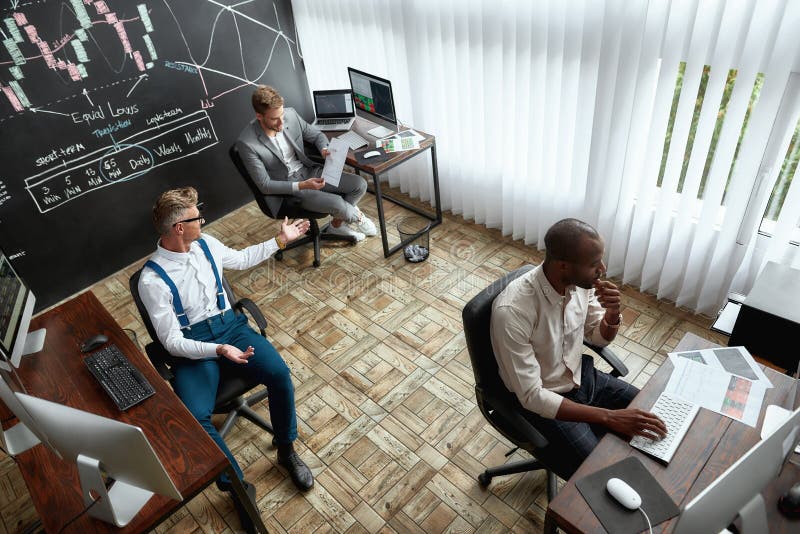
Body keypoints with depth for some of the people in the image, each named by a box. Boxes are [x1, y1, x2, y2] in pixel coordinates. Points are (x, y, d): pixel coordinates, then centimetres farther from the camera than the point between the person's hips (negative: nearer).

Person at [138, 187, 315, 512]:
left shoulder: (206, 244, 2)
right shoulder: (152, 280, -15)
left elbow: (242, 259, 25)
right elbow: (172, 342, -14)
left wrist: (280, 240, 22)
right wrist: (219, 350, -29)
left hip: (229, 326, 4)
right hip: (191, 345, -4)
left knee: (279, 373, -22)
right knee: (195, 417, -30)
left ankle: (286, 451, 3)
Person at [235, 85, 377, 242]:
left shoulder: (291, 114, -9)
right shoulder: (246, 143, -22)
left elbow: (316, 134, 9)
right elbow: (265, 185, -18)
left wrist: (324, 149, -14)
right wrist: (301, 186, -27)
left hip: (309, 170, 6)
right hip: (286, 187, -5)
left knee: (360, 184, -8)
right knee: (336, 203, -25)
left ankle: (336, 224, 14)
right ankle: (357, 217, 12)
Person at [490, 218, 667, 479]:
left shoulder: (581, 281, -14)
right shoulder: (512, 311, -35)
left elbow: (599, 337, 4)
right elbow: (532, 396, -29)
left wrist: (613, 314, -19)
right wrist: (609, 417, -31)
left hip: (582, 376, 6)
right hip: (542, 402, -6)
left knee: (652, 416, 6)